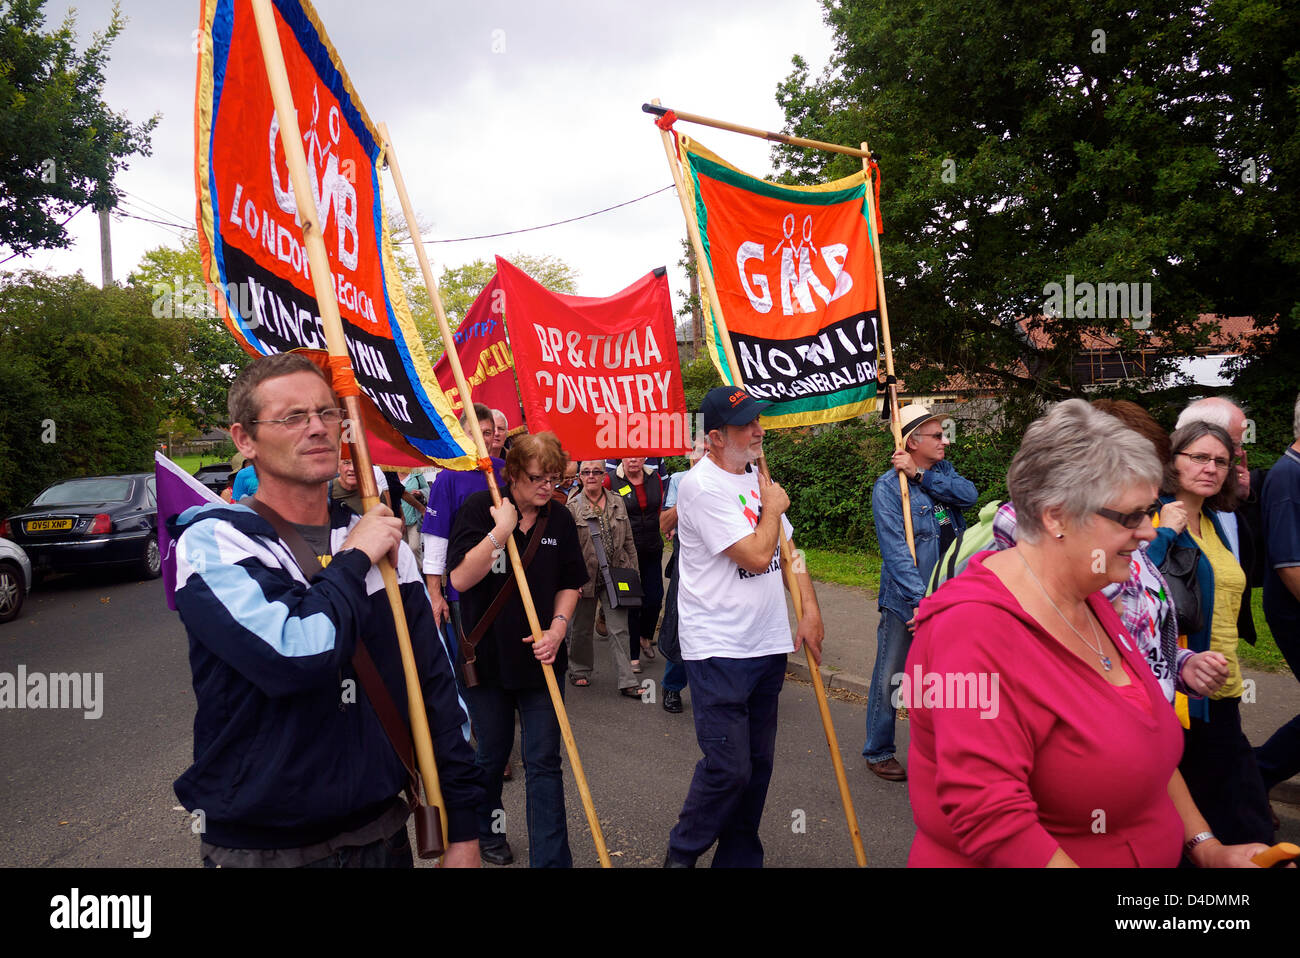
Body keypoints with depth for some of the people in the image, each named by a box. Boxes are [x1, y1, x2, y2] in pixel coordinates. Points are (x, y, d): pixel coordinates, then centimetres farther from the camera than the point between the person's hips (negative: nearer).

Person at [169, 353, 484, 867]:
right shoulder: (211, 541, -12)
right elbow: (296, 658, -30)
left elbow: (436, 685, 3)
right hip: (261, 845, -4)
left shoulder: (380, 540, 2)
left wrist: (464, 829, 2)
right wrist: (354, 560, -14)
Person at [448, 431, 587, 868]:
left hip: (540, 657, 2)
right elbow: (460, 579, -18)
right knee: (493, 754, 16)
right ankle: (486, 830, 43)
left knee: (543, 761, 2)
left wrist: (557, 628, -6)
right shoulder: (479, 509, -9)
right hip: (488, 656, -1)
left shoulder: (559, 519, 1)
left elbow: (570, 583, 9)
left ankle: (551, 857, 10)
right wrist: (501, 531, -24)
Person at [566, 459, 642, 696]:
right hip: (586, 576, -2)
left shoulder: (617, 503, 6)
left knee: (619, 629, -1)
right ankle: (579, 671, 33)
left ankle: (627, 682, 2)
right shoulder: (572, 507, -4)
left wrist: (633, 571, 10)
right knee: (582, 628, 13)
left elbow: (628, 541, 12)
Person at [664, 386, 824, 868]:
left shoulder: (756, 476, 11)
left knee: (758, 763, 14)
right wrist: (773, 508, -3)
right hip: (719, 649, -8)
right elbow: (756, 555, -21)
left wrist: (810, 610, 5)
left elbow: (785, 548, 15)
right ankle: (681, 853, 18)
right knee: (728, 767, -6)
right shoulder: (703, 485, -16)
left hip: (768, 644, 8)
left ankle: (740, 858, 29)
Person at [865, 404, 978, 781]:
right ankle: (878, 752, 20)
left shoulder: (942, 471, 9)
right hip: (906, 599, -6)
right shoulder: (888, 487, -13)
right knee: (890, 678, 4)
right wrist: (921, 599, -28)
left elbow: (969, 495, -12)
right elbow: (896, 550, -20)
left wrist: (921, 475, -18)